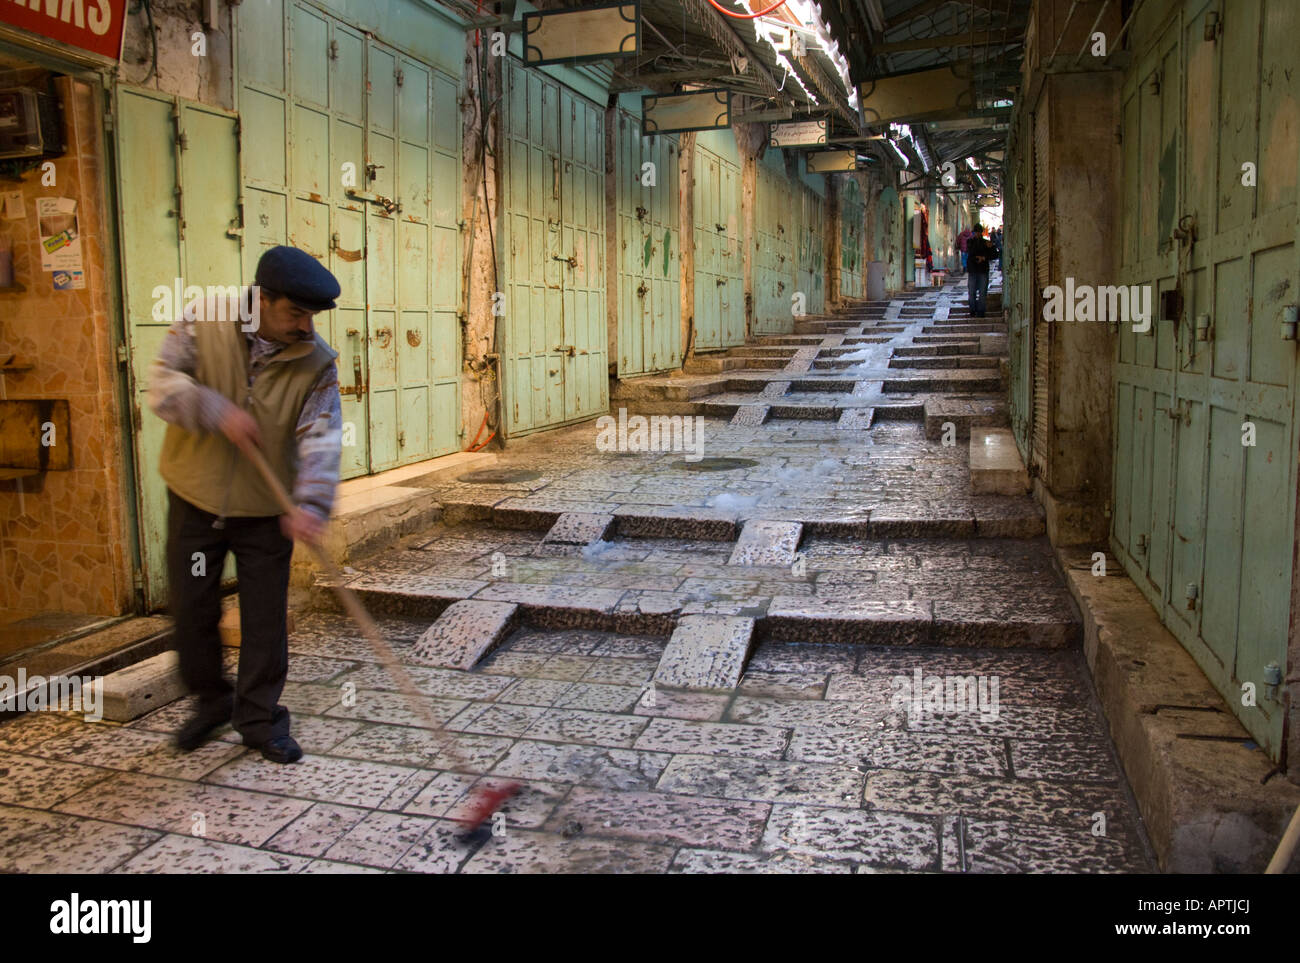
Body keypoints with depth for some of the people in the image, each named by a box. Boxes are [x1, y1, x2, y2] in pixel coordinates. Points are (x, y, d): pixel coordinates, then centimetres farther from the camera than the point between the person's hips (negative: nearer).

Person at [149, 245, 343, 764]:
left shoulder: (317, 361, -11)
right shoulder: (203, 319, -10)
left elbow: (321, 437, -19)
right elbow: (163, 384, -11)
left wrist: (312, 502, -33)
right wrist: (218, 412, -27)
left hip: (266, 509, 0)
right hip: (196, 498, 1)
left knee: (266, 616, 5)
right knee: (192, 608, 10)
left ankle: (259, 716, 22)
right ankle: (212, 700, 33)